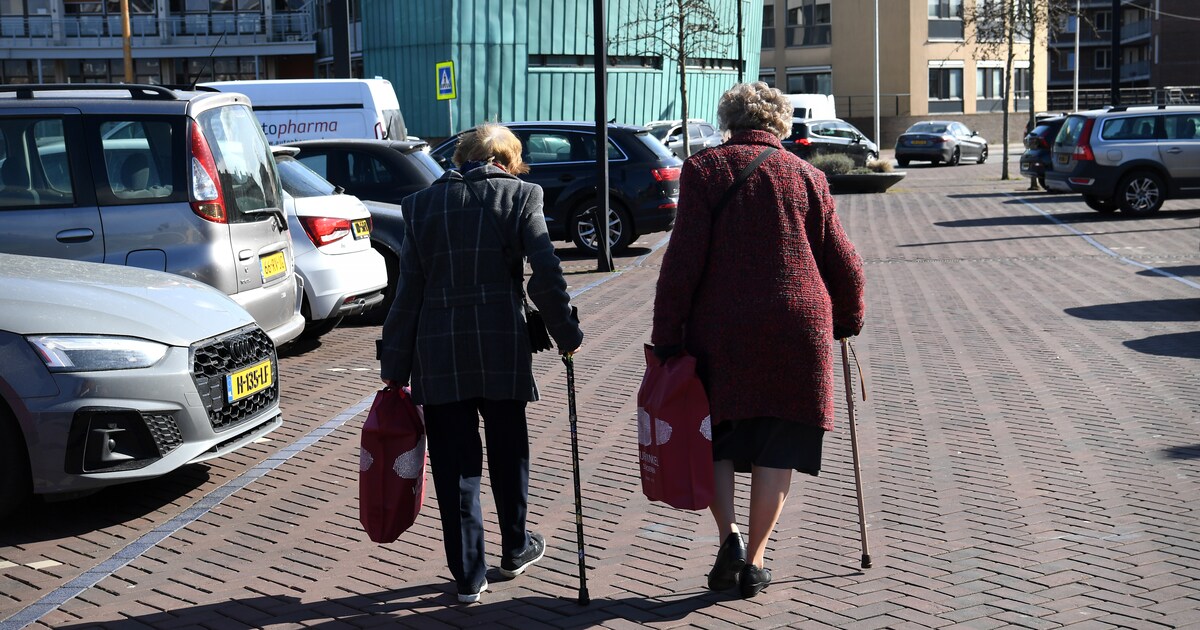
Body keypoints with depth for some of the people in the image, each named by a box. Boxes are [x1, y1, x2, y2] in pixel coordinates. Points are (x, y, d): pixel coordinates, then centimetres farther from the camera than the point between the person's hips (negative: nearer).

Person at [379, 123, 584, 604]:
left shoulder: (422, 204, 6)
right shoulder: (519, 195, 0)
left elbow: (408, 292, 4)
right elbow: (546, 275, -9)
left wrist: (395, 365, 8)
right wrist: (566, 333, 3)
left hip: (438, 352, 1)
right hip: (502, 347, -1)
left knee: (454, 463, 8)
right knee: (508, 452, 18)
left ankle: (468, 576, 14)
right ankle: (515, 550, 35)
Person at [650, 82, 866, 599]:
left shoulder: (703, 169, 1)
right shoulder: (807, 176, 8)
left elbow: (683, 260, -8)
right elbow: (844, 265, 9)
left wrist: (666, 339, -4)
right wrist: (847, 321, 25)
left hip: (720, 331, -1)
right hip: (798, 331, 2)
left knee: (713, 435, 14)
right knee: (777, 447, 9)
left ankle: (729, 535, -3)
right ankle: (755, 560, 12)